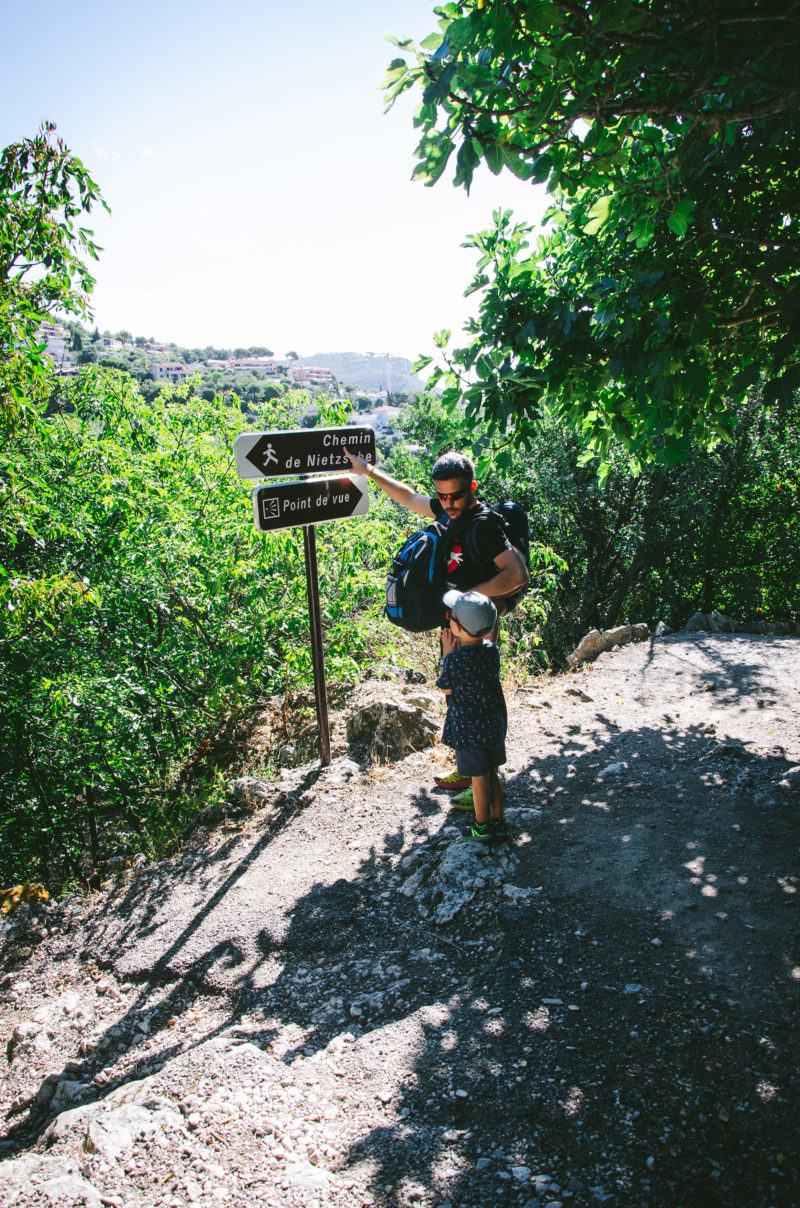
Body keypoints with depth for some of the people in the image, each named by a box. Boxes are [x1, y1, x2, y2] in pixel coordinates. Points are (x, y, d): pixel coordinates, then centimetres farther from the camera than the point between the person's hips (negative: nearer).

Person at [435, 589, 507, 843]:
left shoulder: (454, 660, -24)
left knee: (479, 779, 9)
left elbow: (446, 689, -7)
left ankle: (482, 828, 24)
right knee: (492, 775, 19)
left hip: (468, 731, -5)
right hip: (495, 725, 5)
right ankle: (498, 821, 32)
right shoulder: (492, 650, -7)